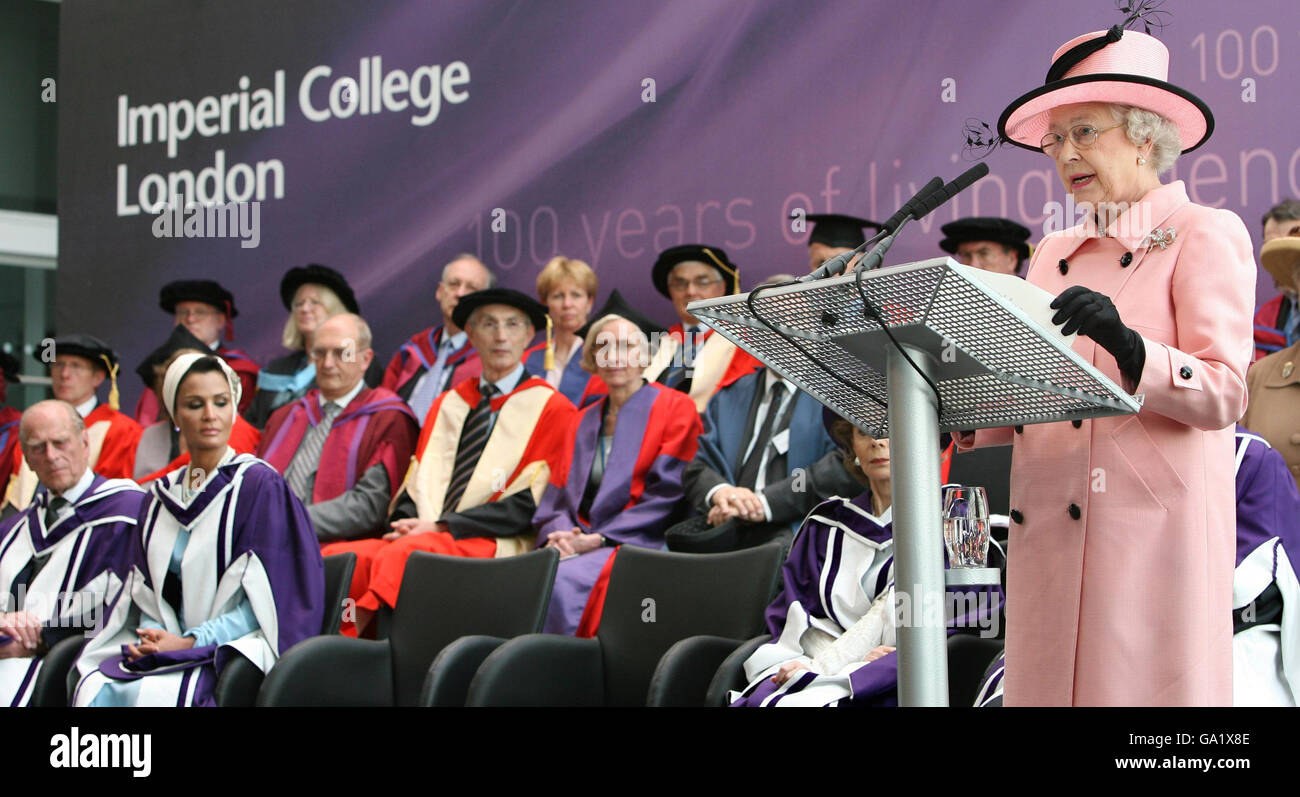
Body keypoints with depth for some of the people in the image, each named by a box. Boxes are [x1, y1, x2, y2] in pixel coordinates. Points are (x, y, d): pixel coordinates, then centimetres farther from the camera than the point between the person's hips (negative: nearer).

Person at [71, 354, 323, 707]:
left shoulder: (260, 486, -2)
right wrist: (151, 638, -7)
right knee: (95, 689, -25)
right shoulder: (162, 495, 16)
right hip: (169, 643, 5)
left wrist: (191, 642, -14)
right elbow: (143, 589, 15)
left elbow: (267, 597, -7)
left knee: (147, 693, -33)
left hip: (226, 651, -5)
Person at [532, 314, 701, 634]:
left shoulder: (675, 408, 3)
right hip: (578, 541, 5)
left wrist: (597, 540, -13)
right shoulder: (582, 421, 21)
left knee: (561, 581, -33)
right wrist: (557, 535, -8)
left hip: (636, 544, -5)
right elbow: (558, 494, 16)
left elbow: (665, 494, -6)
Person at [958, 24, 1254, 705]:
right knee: (1048, 686, 5)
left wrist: (1127, 346, -26)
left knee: (1140, 686, -6)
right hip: (1048, 524, 6)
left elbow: (1223, 395, -11)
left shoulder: (1205, 234, 0)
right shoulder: (1055, 253, 19)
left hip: (1151, 527, -6)